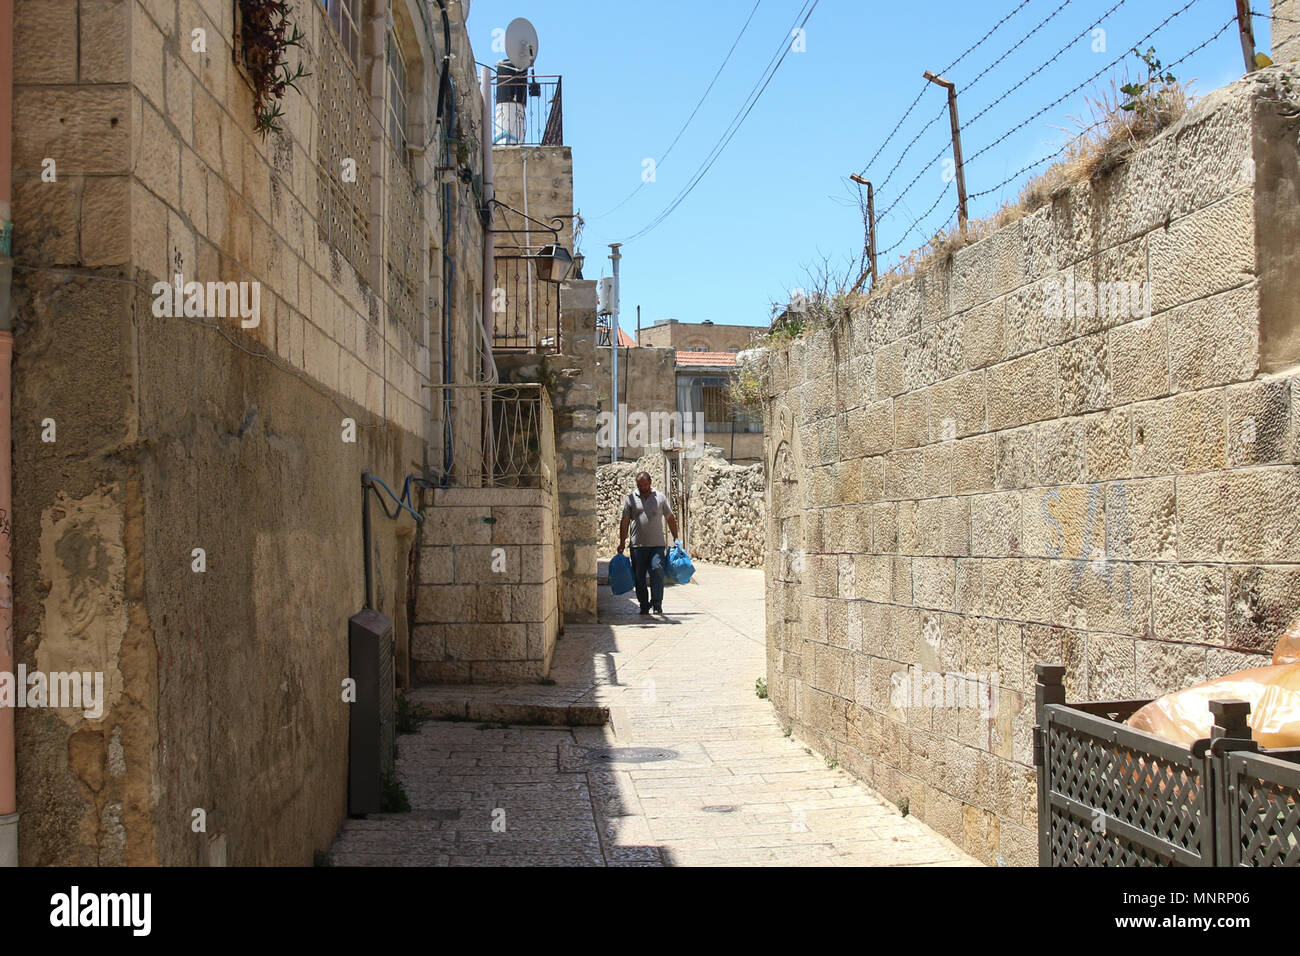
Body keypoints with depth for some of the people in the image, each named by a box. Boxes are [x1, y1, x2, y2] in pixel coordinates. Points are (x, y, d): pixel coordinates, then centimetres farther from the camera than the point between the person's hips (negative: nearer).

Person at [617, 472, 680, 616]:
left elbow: (670, 518, 13)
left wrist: (675, 538, 8)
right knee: (639, 577, 2)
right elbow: (624, 522, 8)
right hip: (637, 545, 1)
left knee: (657, 571, -14)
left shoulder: (660, 497, 9)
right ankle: (644, 605, 13)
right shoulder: (630, 499, 8)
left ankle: (657, 604, -8)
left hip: (657, 545, -1)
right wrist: (622, 543, 3)